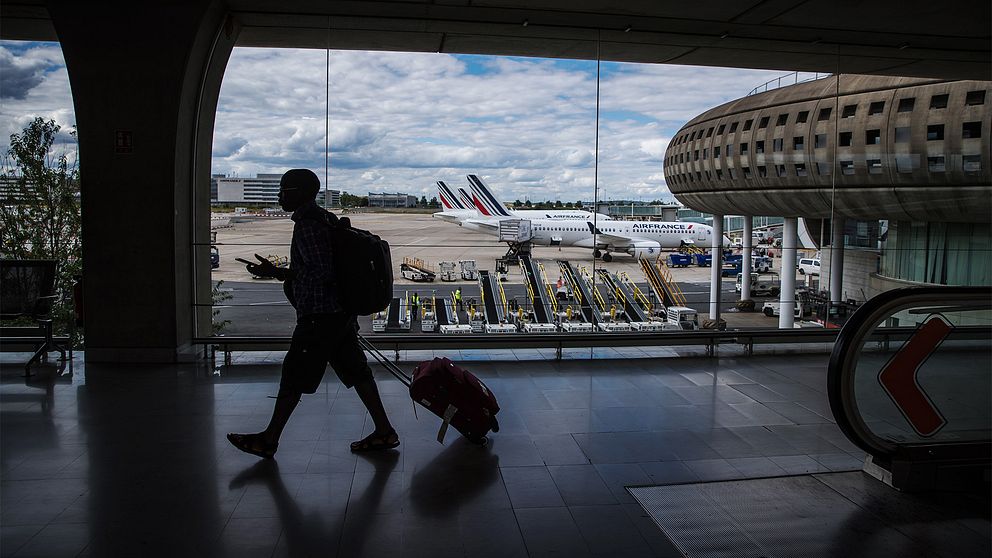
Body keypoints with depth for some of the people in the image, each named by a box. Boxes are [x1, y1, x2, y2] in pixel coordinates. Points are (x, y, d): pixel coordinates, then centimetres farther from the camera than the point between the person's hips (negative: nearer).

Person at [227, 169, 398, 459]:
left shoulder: (308, 226, -16)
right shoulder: (325, 219, 15)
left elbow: (321, 273, -23)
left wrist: (276, 273, -17)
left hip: (319, 317, -10)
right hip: (341, 313, 10)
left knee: (294, 374, 0)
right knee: (355, 371, 11)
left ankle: (269, 440, 12)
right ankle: (384, 432, 15)